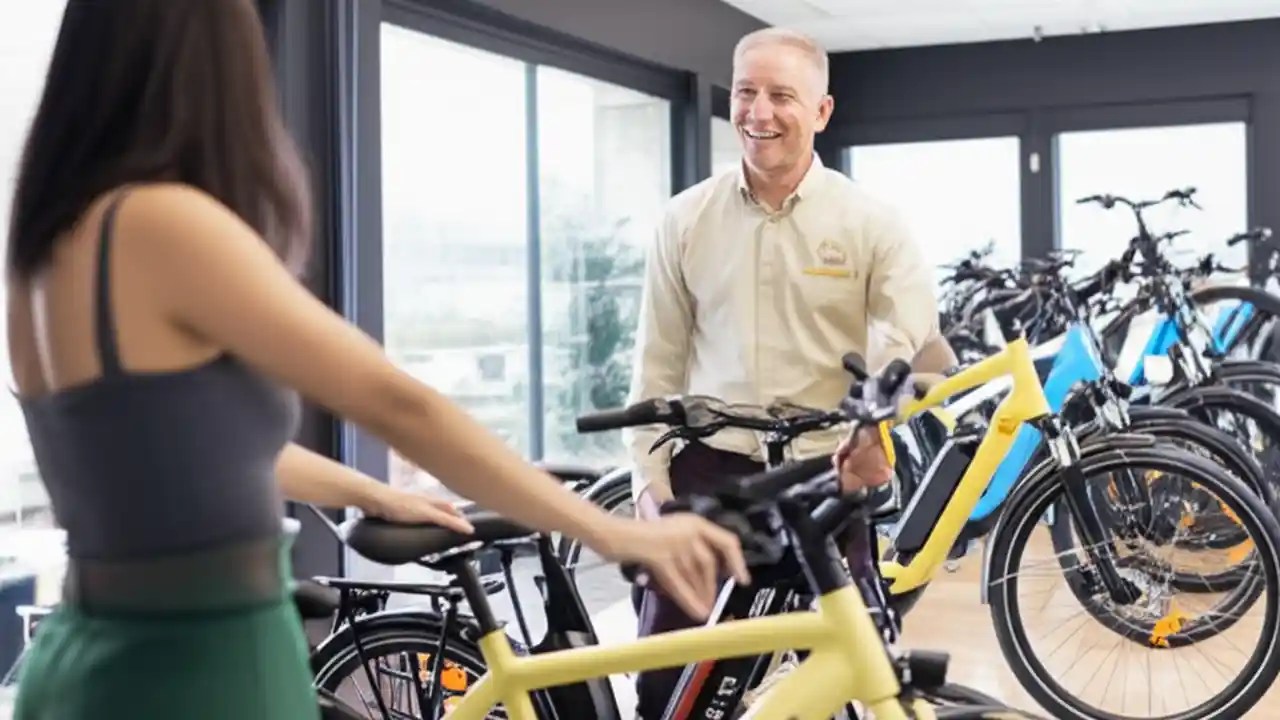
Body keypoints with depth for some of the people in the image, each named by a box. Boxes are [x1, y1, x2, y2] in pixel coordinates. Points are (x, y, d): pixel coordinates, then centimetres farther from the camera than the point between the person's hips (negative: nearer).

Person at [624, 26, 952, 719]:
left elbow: (920, 346, -8)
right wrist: (650, 481, 1)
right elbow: (658, 366, 7)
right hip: (708, 472, 1)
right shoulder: (685, 219, 4)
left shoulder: (870, 221, -2)